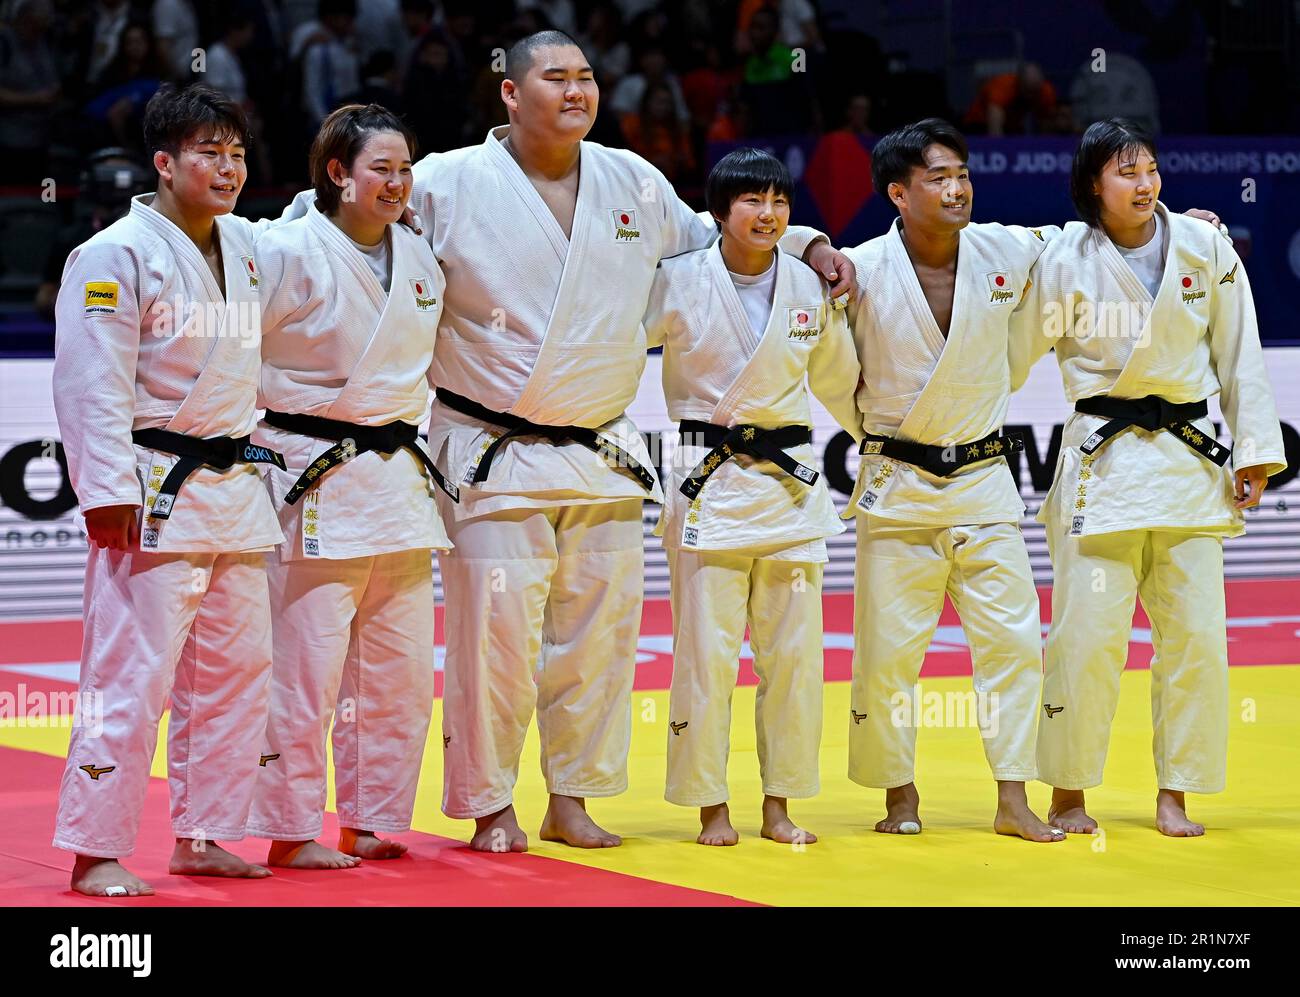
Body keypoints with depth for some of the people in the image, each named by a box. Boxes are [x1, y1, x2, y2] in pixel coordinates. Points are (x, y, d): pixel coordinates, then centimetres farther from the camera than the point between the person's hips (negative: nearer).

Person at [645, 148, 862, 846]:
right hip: (707, 481, -3)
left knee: (794, 650, 4)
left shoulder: (810, 288, 5)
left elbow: (839, 381, 20)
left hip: (790, 482, 3)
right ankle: (710, 807, 7)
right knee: (706, 650, -4)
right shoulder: (678, 283, -5)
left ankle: (779, 807, 15)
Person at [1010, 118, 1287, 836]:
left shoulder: (1205, 250, 1)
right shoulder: (1063, 262, -5)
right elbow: (1012, 358, 3)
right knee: (1088, 630, -5)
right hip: (1101, 458, -2)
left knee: (1195, 632, 2)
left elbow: (1239, 356, 6)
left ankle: (1174, 796, 14)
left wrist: (1255, 451, 5)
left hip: (1189, 458, 3)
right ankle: (1067, 795, 9)